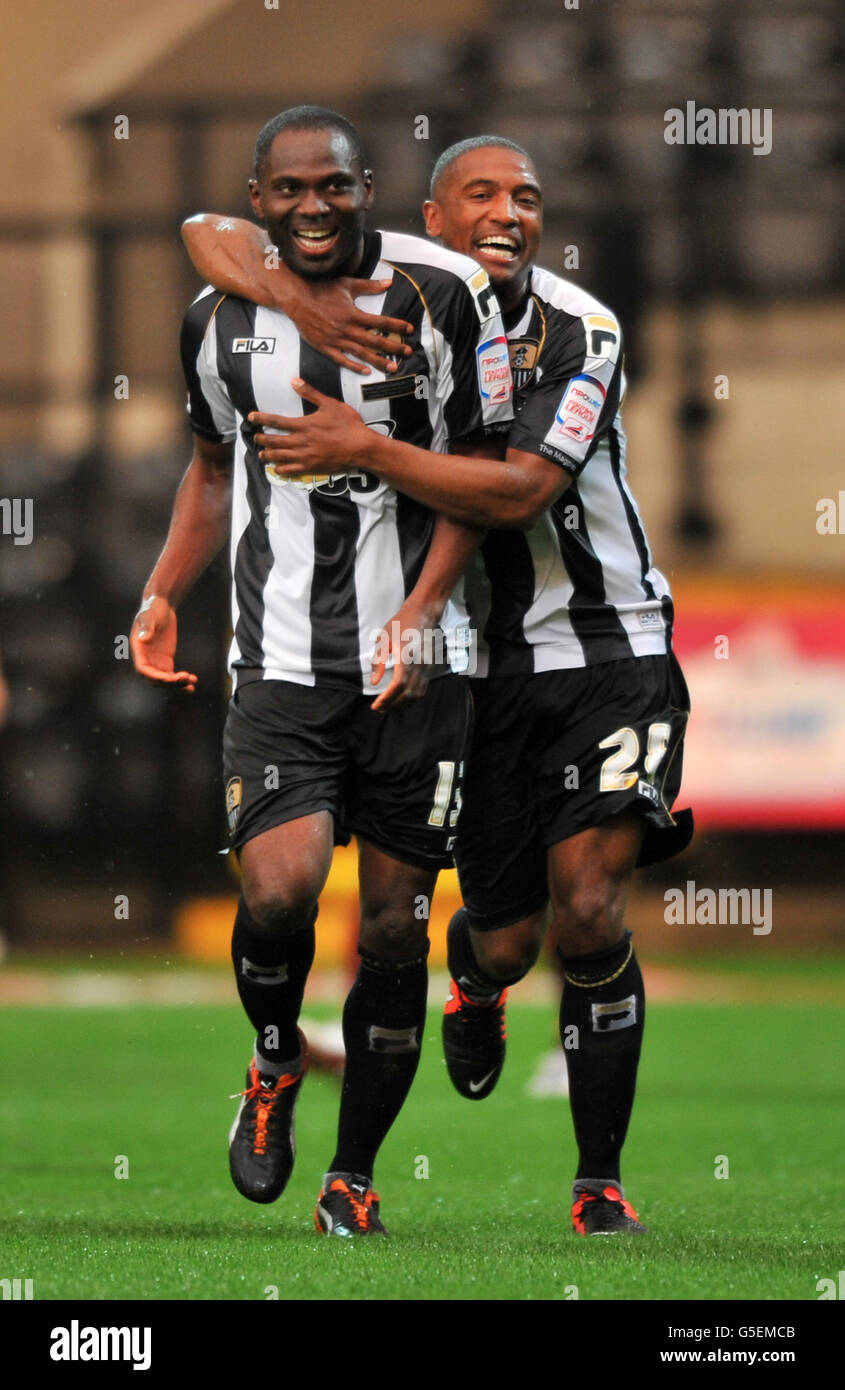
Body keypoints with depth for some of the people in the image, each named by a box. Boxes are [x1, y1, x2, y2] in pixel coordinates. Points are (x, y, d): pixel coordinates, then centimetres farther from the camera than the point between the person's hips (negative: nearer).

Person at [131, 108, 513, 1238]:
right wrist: (163, 596, 13)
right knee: (278, 887, -19)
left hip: (417, 664, -1)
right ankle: (276, 1065, 12)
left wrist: (420, 611, -12)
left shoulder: (439, 295, -5)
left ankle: (355, 1170, 17)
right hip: (282, 661, 1)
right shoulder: (221, 317, 5)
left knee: (397, 921, 2)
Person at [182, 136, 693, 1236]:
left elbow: (518, 491, -23)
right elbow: (212, 236, -3)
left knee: (588, 909, -18)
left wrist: (364, 450, -26)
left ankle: (600, 1180, -6)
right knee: (508, 939, 5)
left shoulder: (581, 333, -11)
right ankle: (475, 980, 46)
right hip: (487, 667, 3)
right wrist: (307, 307, -21)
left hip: (610, 655, -3)